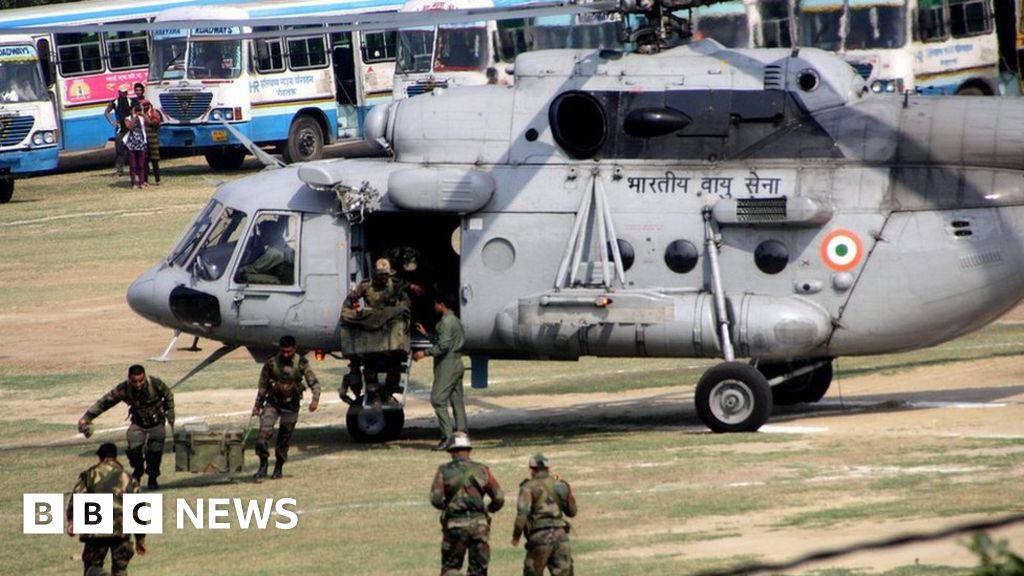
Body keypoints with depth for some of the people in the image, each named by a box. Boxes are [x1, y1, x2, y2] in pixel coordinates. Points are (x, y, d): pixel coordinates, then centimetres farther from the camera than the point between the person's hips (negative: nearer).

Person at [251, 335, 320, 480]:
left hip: (291, 406, 0)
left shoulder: (301, 363, -7)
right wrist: (257, 405, 9)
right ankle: (263, 465, -13)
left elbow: (314, 382, -7)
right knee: (264, 431, -18)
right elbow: (263, 385, 5)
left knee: (284, 438, 6)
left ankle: (278, 468, 22)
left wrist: (315, 399, -25)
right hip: (273, 403, 0)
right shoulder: (271, 363, -5)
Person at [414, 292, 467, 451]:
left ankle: (448, 435, -18)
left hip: (447, 365, -10)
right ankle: (462, 431, 7)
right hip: (456, 365, 10)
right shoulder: (455, 321, 18)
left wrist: (425, 353, -14)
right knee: (456, 400, 9)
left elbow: (443, 346, -21)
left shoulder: (447, 322, -14)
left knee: (438, 399, -11)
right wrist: (426, 334, 32)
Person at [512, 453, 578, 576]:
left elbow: (522, 513, -12)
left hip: (540, 536, -4)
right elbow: (572, 511, 20)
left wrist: (516, 536, -1)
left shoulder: (529, 487, -2)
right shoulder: (561, 485, 11)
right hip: (560, 534, 4)